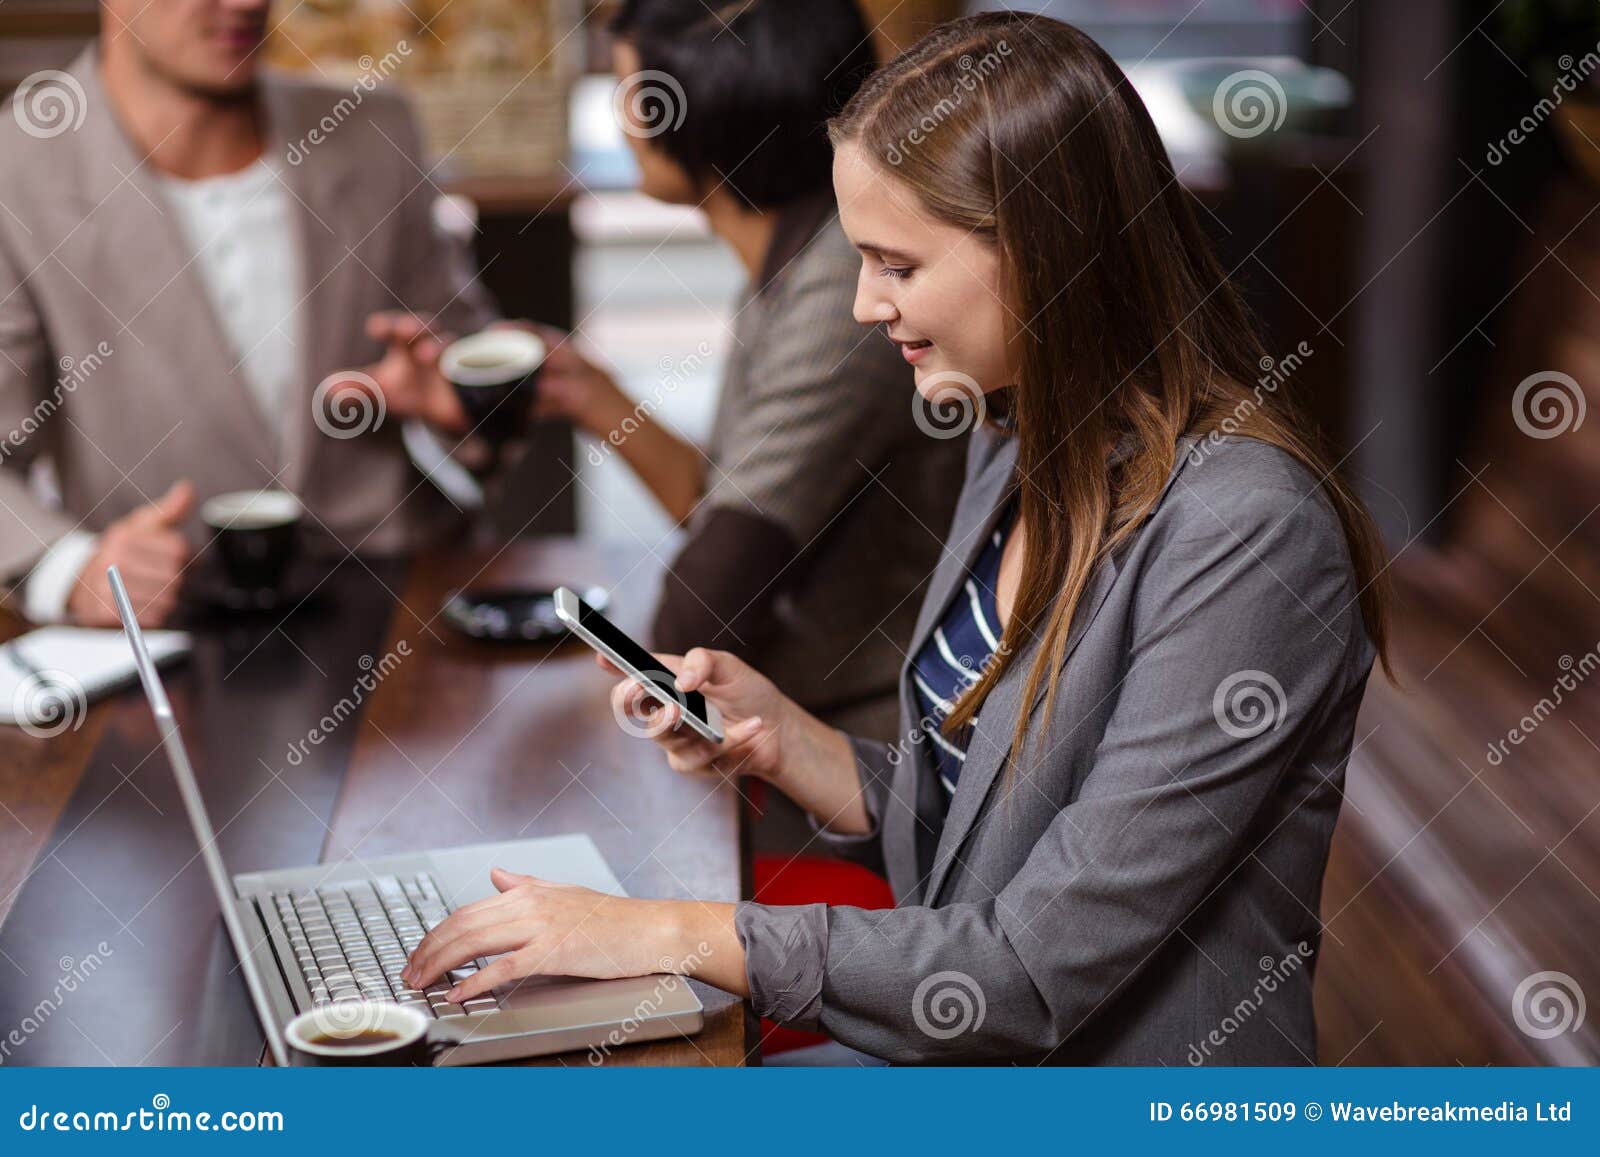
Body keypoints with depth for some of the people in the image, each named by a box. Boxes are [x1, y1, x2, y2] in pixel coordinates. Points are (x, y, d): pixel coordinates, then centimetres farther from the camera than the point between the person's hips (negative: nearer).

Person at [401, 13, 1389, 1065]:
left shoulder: (1244, 535, -22)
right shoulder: (1018, 452, 5)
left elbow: (1041, 974, -22)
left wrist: (669, 934, -17)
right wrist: (782, 739, -4)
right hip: (967, 1058, 7)